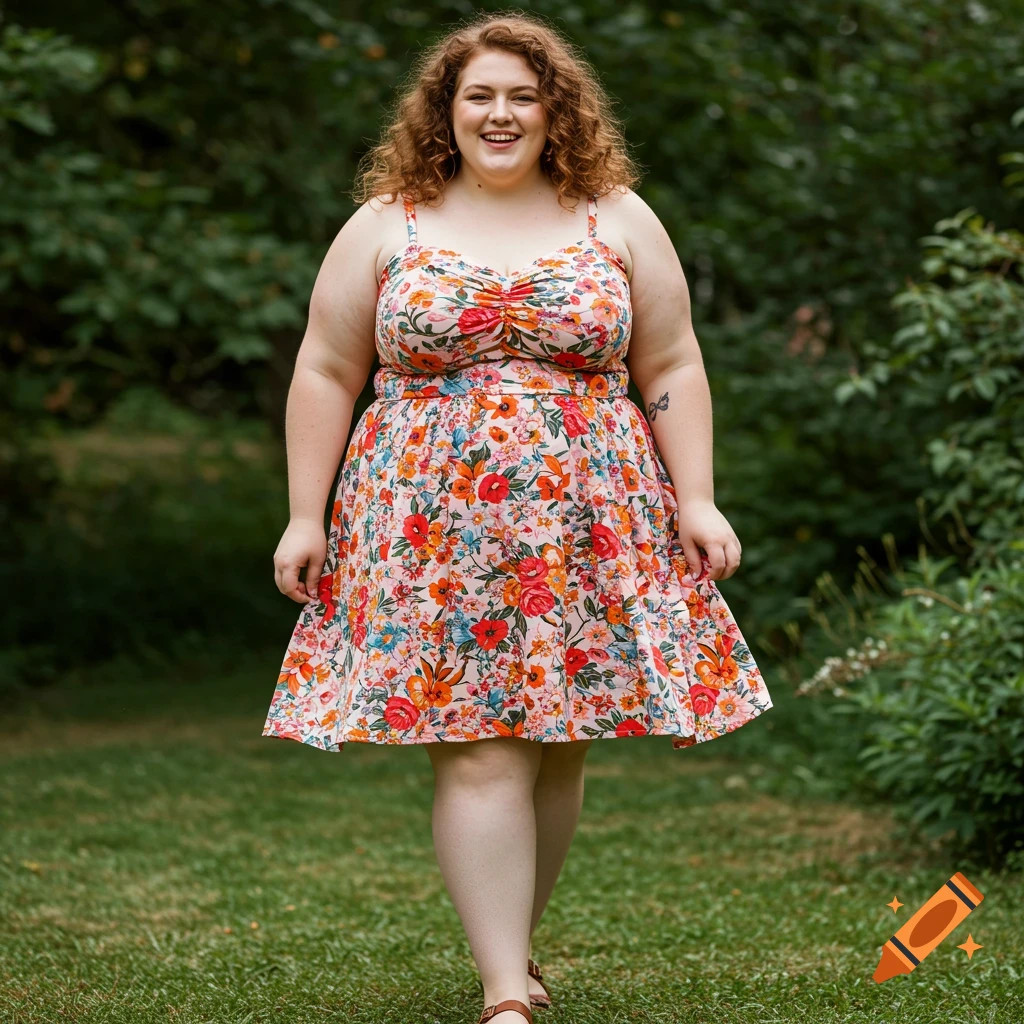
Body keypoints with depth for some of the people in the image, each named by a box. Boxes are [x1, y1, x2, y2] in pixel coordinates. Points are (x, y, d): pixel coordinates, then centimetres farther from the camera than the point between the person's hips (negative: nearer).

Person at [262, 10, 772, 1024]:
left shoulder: (618, 222, 9)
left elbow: (673, 372, 9)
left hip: (589, 524, 2)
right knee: (479, 754, -9)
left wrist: (697, 500, 1)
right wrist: (304, 517, 2)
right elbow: (326, 376, 8)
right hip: (434, 530, -1)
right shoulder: (384, 227, 7)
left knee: (556, 748, 5)